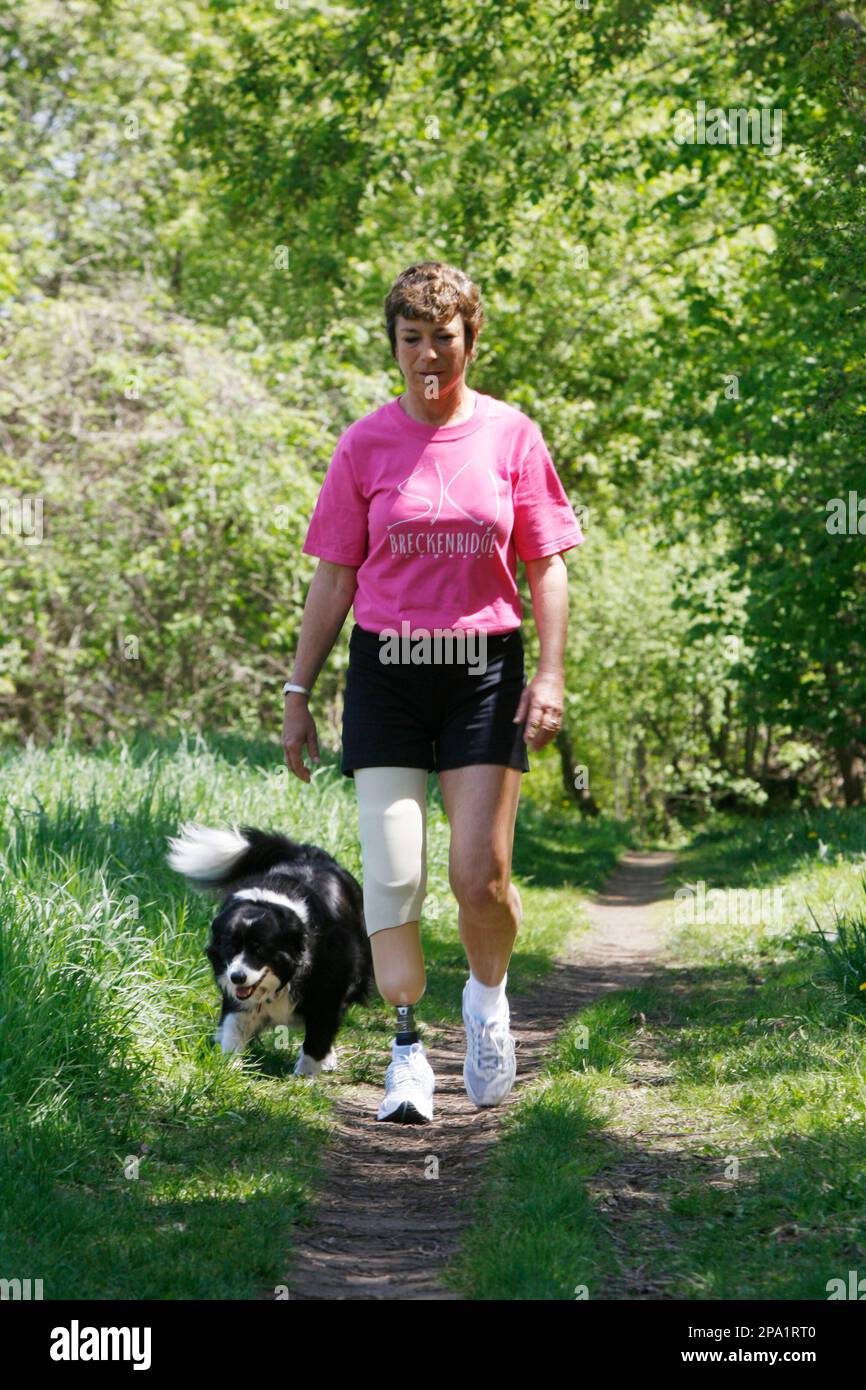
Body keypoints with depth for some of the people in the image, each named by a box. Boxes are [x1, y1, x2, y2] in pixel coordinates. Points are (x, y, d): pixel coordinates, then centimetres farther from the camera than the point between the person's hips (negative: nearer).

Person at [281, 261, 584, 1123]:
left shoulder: (511, 436, 2)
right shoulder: (365, 445, 3)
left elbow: (546, 566, 6)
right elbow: (333, 577, 7)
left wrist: (551, 673, -4)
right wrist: (298, 692, 6)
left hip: (484, 671, 0)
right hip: (386, 671, 0)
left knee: (480, 874, -4)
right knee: (391, 874, -6)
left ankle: (488, 1000, 25)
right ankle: (407, 1048, 6)